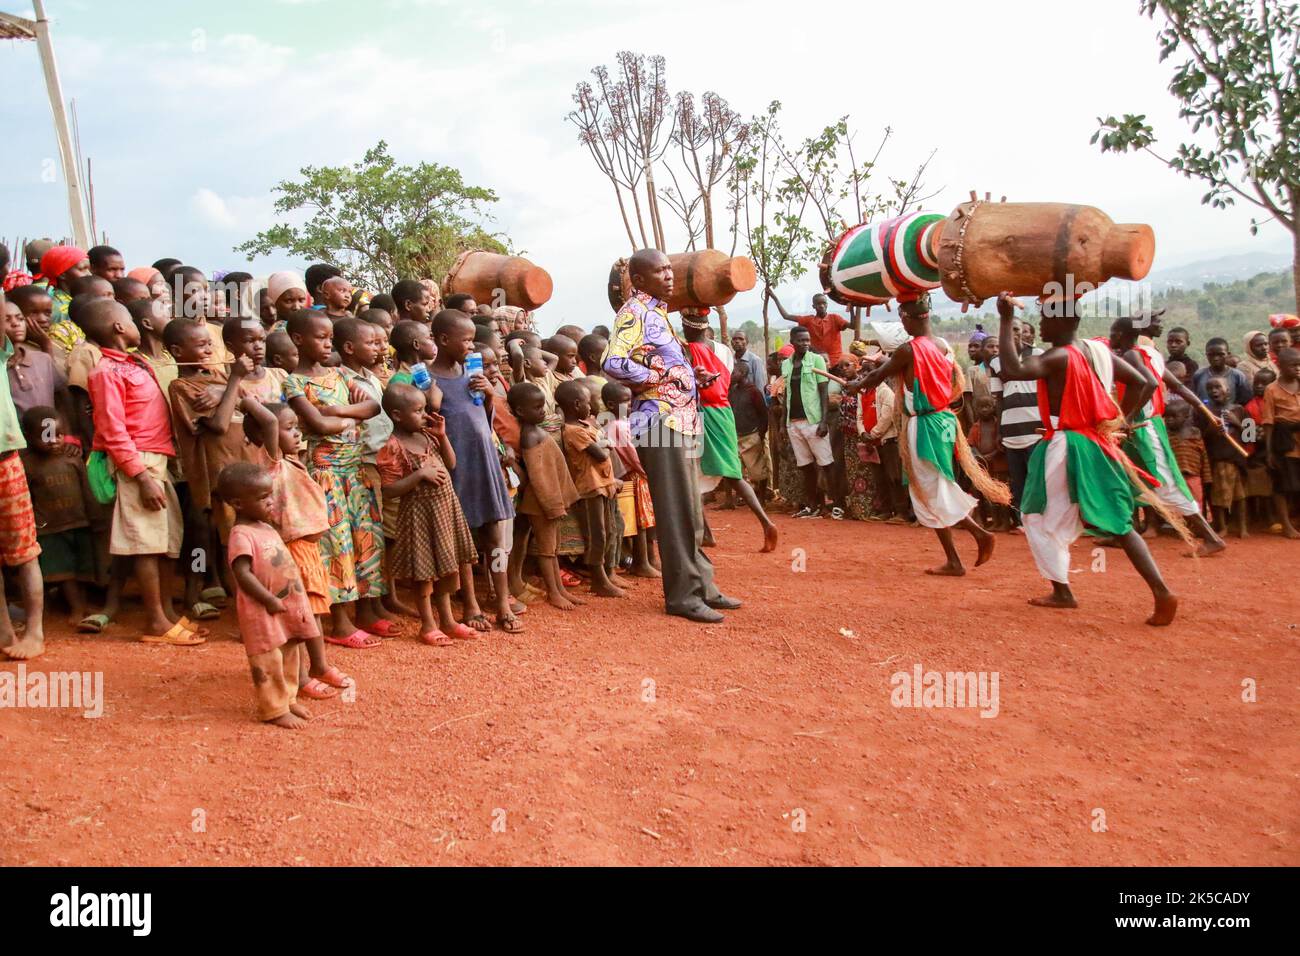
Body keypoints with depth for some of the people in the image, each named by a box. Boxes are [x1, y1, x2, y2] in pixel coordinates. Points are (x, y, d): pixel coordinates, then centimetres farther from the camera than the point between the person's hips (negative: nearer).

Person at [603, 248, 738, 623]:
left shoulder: (656, 312, 18)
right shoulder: (634, 312, -10)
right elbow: (613, 364, -26)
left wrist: (690, 375, 8)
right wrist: (655, 377, -13)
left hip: (680, 419, 9)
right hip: (660, 420, -9)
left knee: (691, 511, 13)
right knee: (676, 511, -5)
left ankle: (701, 585, 22)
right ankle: (682, 595, 3)